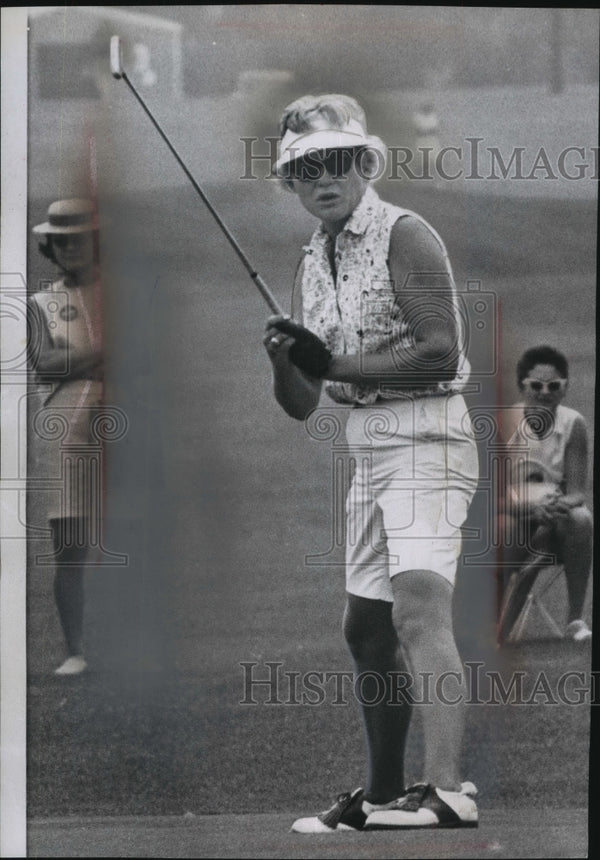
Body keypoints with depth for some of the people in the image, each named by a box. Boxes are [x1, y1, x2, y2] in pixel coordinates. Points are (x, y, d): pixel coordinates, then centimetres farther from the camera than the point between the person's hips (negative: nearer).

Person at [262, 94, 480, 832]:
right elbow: (302, 406, 14)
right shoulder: (312, 263, 15)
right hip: (368, 451, 9)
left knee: (418, 606, -24)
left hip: (424, 440, -9)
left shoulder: (404, 236, -8)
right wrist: (284, 360, -8)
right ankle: (384, 795, 24)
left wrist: (333, 363, -16)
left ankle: (447, 791, -34)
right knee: (366, 628, 13)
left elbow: (441, 355, -17)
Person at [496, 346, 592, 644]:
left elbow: (577, 492, -6)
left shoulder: (573, 423, -6)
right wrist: (533, 508, -34)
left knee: (581, 519, -31)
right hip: (511, 519, -2)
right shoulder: (506, 422, -13)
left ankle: (576, 618, -25)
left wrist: (565, 503, -31)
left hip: (553, 520, 2)